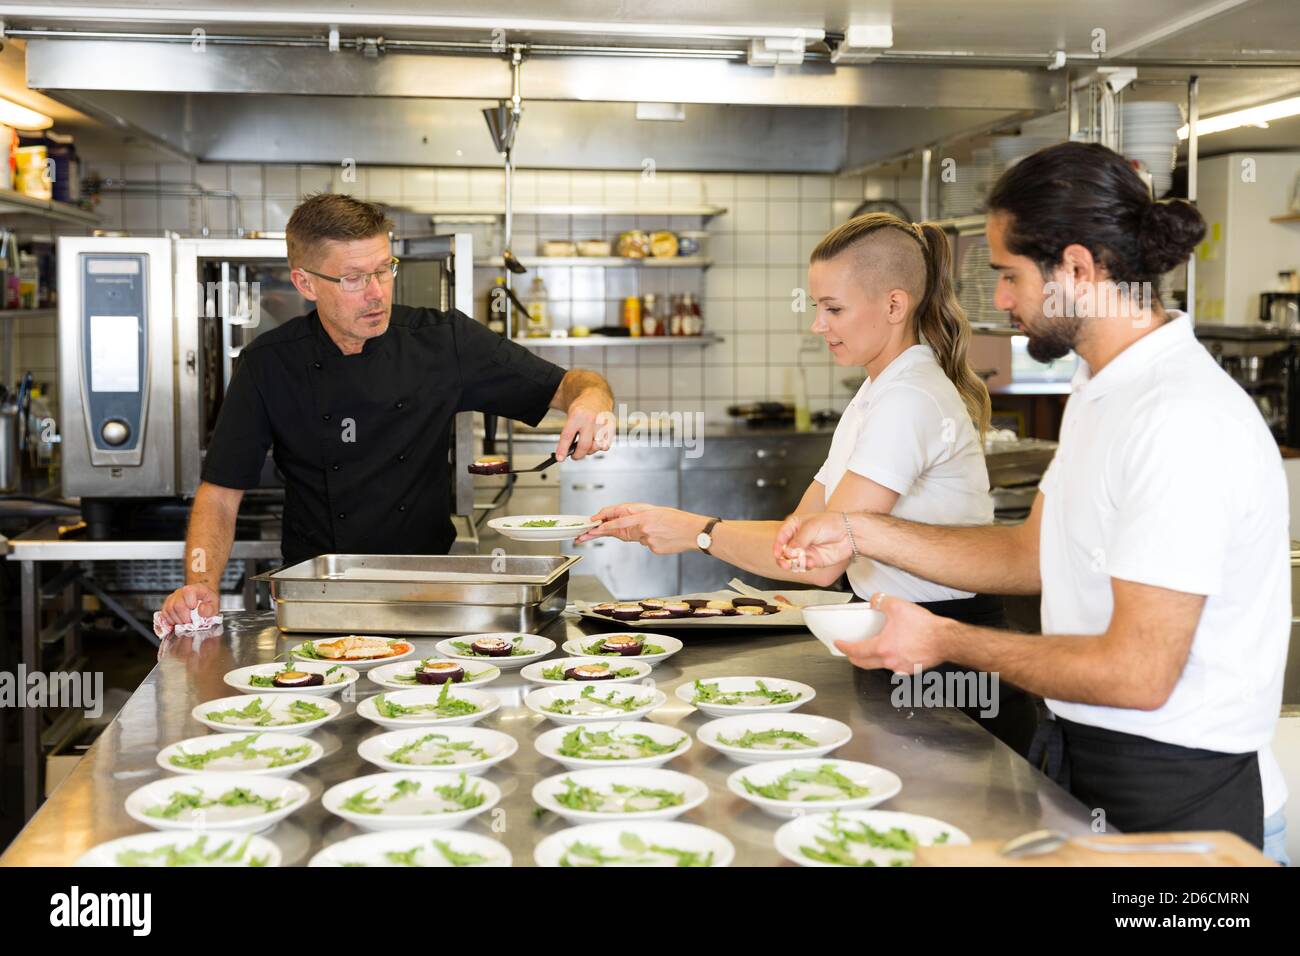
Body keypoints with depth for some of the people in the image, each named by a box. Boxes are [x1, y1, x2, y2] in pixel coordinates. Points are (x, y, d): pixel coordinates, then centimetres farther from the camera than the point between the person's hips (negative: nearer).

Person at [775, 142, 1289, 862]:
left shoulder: (1184, 421, -24)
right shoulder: (1102, 391, 10)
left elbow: (1137, 673, -25)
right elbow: (1031, 555, 14)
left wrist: (949, 642, -14)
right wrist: (860, 532, 7)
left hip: (1173, 800, -9)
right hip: (1083, 753, 9)